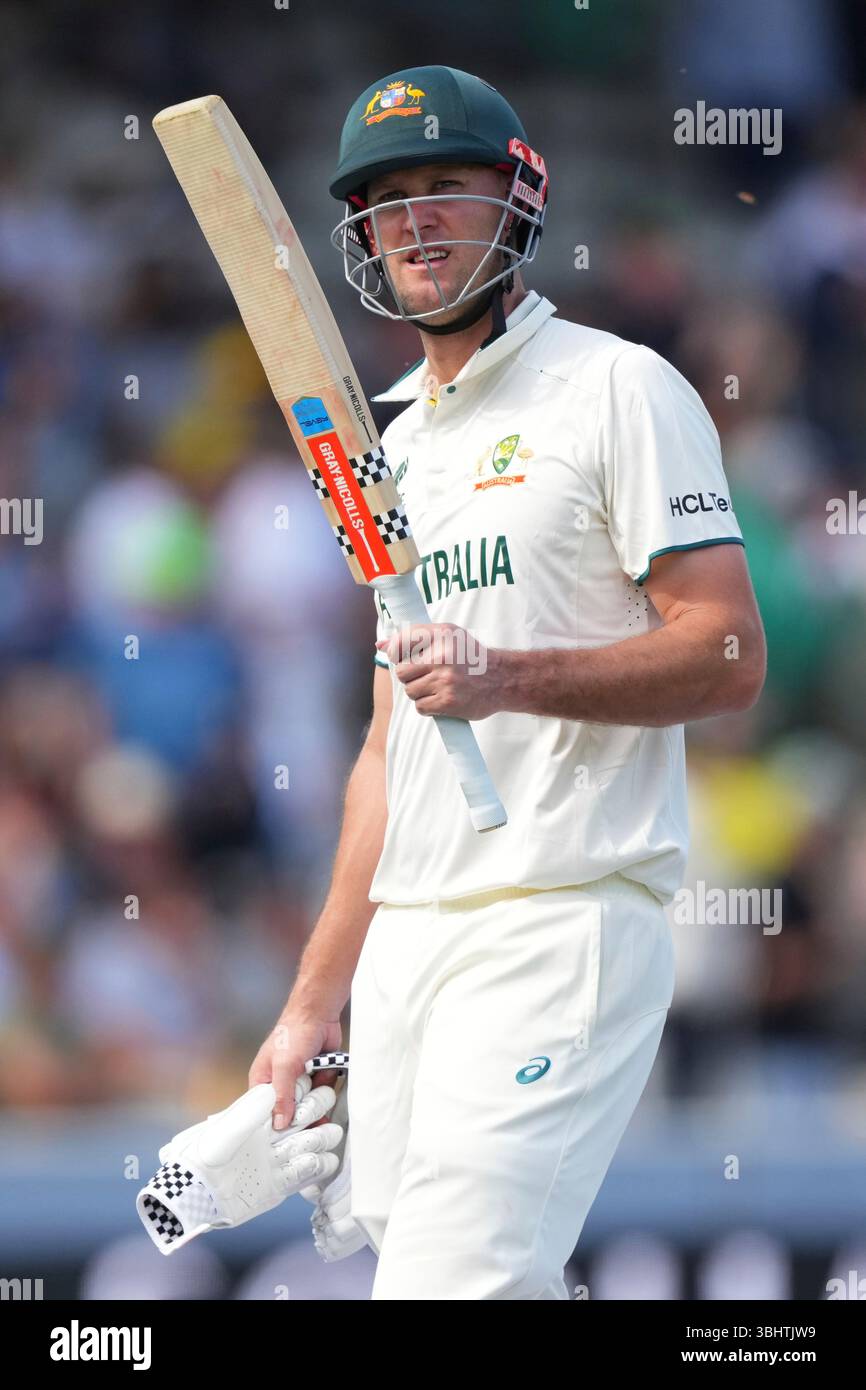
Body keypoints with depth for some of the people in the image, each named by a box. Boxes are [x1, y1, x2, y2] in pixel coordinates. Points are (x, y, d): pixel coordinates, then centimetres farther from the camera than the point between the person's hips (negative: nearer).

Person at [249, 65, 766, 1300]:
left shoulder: (619, 389, -1)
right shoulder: (397, 446, 23)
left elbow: (729, 659, -9)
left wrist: (513, 677, -24)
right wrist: (317, 1000, 20)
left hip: (564, 919, -8)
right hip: (405, 940, 8)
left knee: (451, 1285, -21)